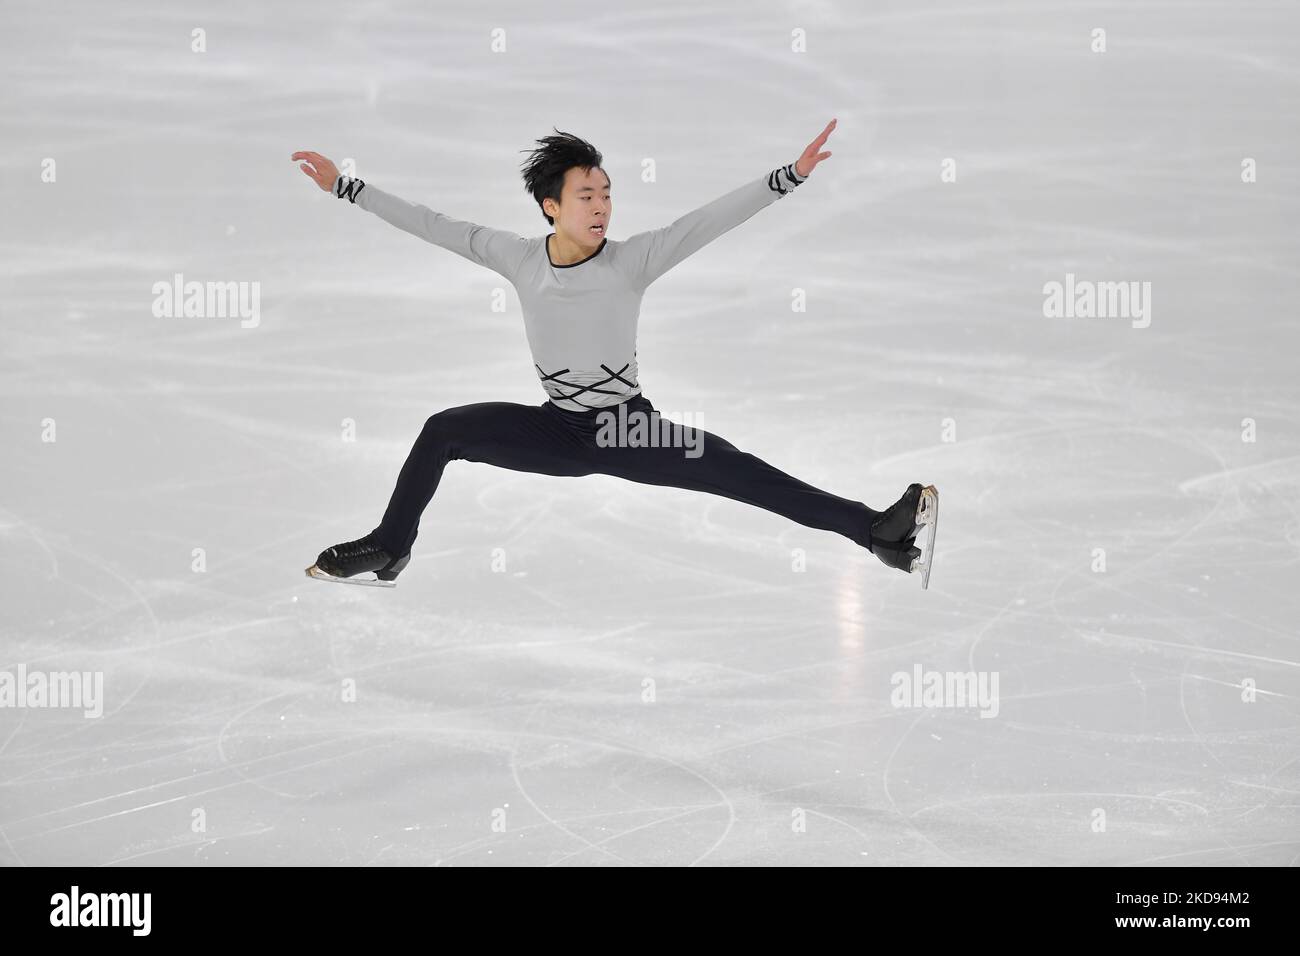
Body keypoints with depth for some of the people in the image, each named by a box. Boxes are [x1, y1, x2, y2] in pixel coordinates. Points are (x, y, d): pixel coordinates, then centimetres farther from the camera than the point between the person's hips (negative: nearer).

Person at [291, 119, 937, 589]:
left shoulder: (633, 259, -16)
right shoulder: (519, 258, -8)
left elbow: (711, 219, -23)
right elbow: (432, 225, -4)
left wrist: (789, 176, -33)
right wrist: (346, 187, -3)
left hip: (630, 430, -3)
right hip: (559, 430, 3)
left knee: (744, 475, -17)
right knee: (443, 431, -9)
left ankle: (879, 533, -19)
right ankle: (387, 552, 8)